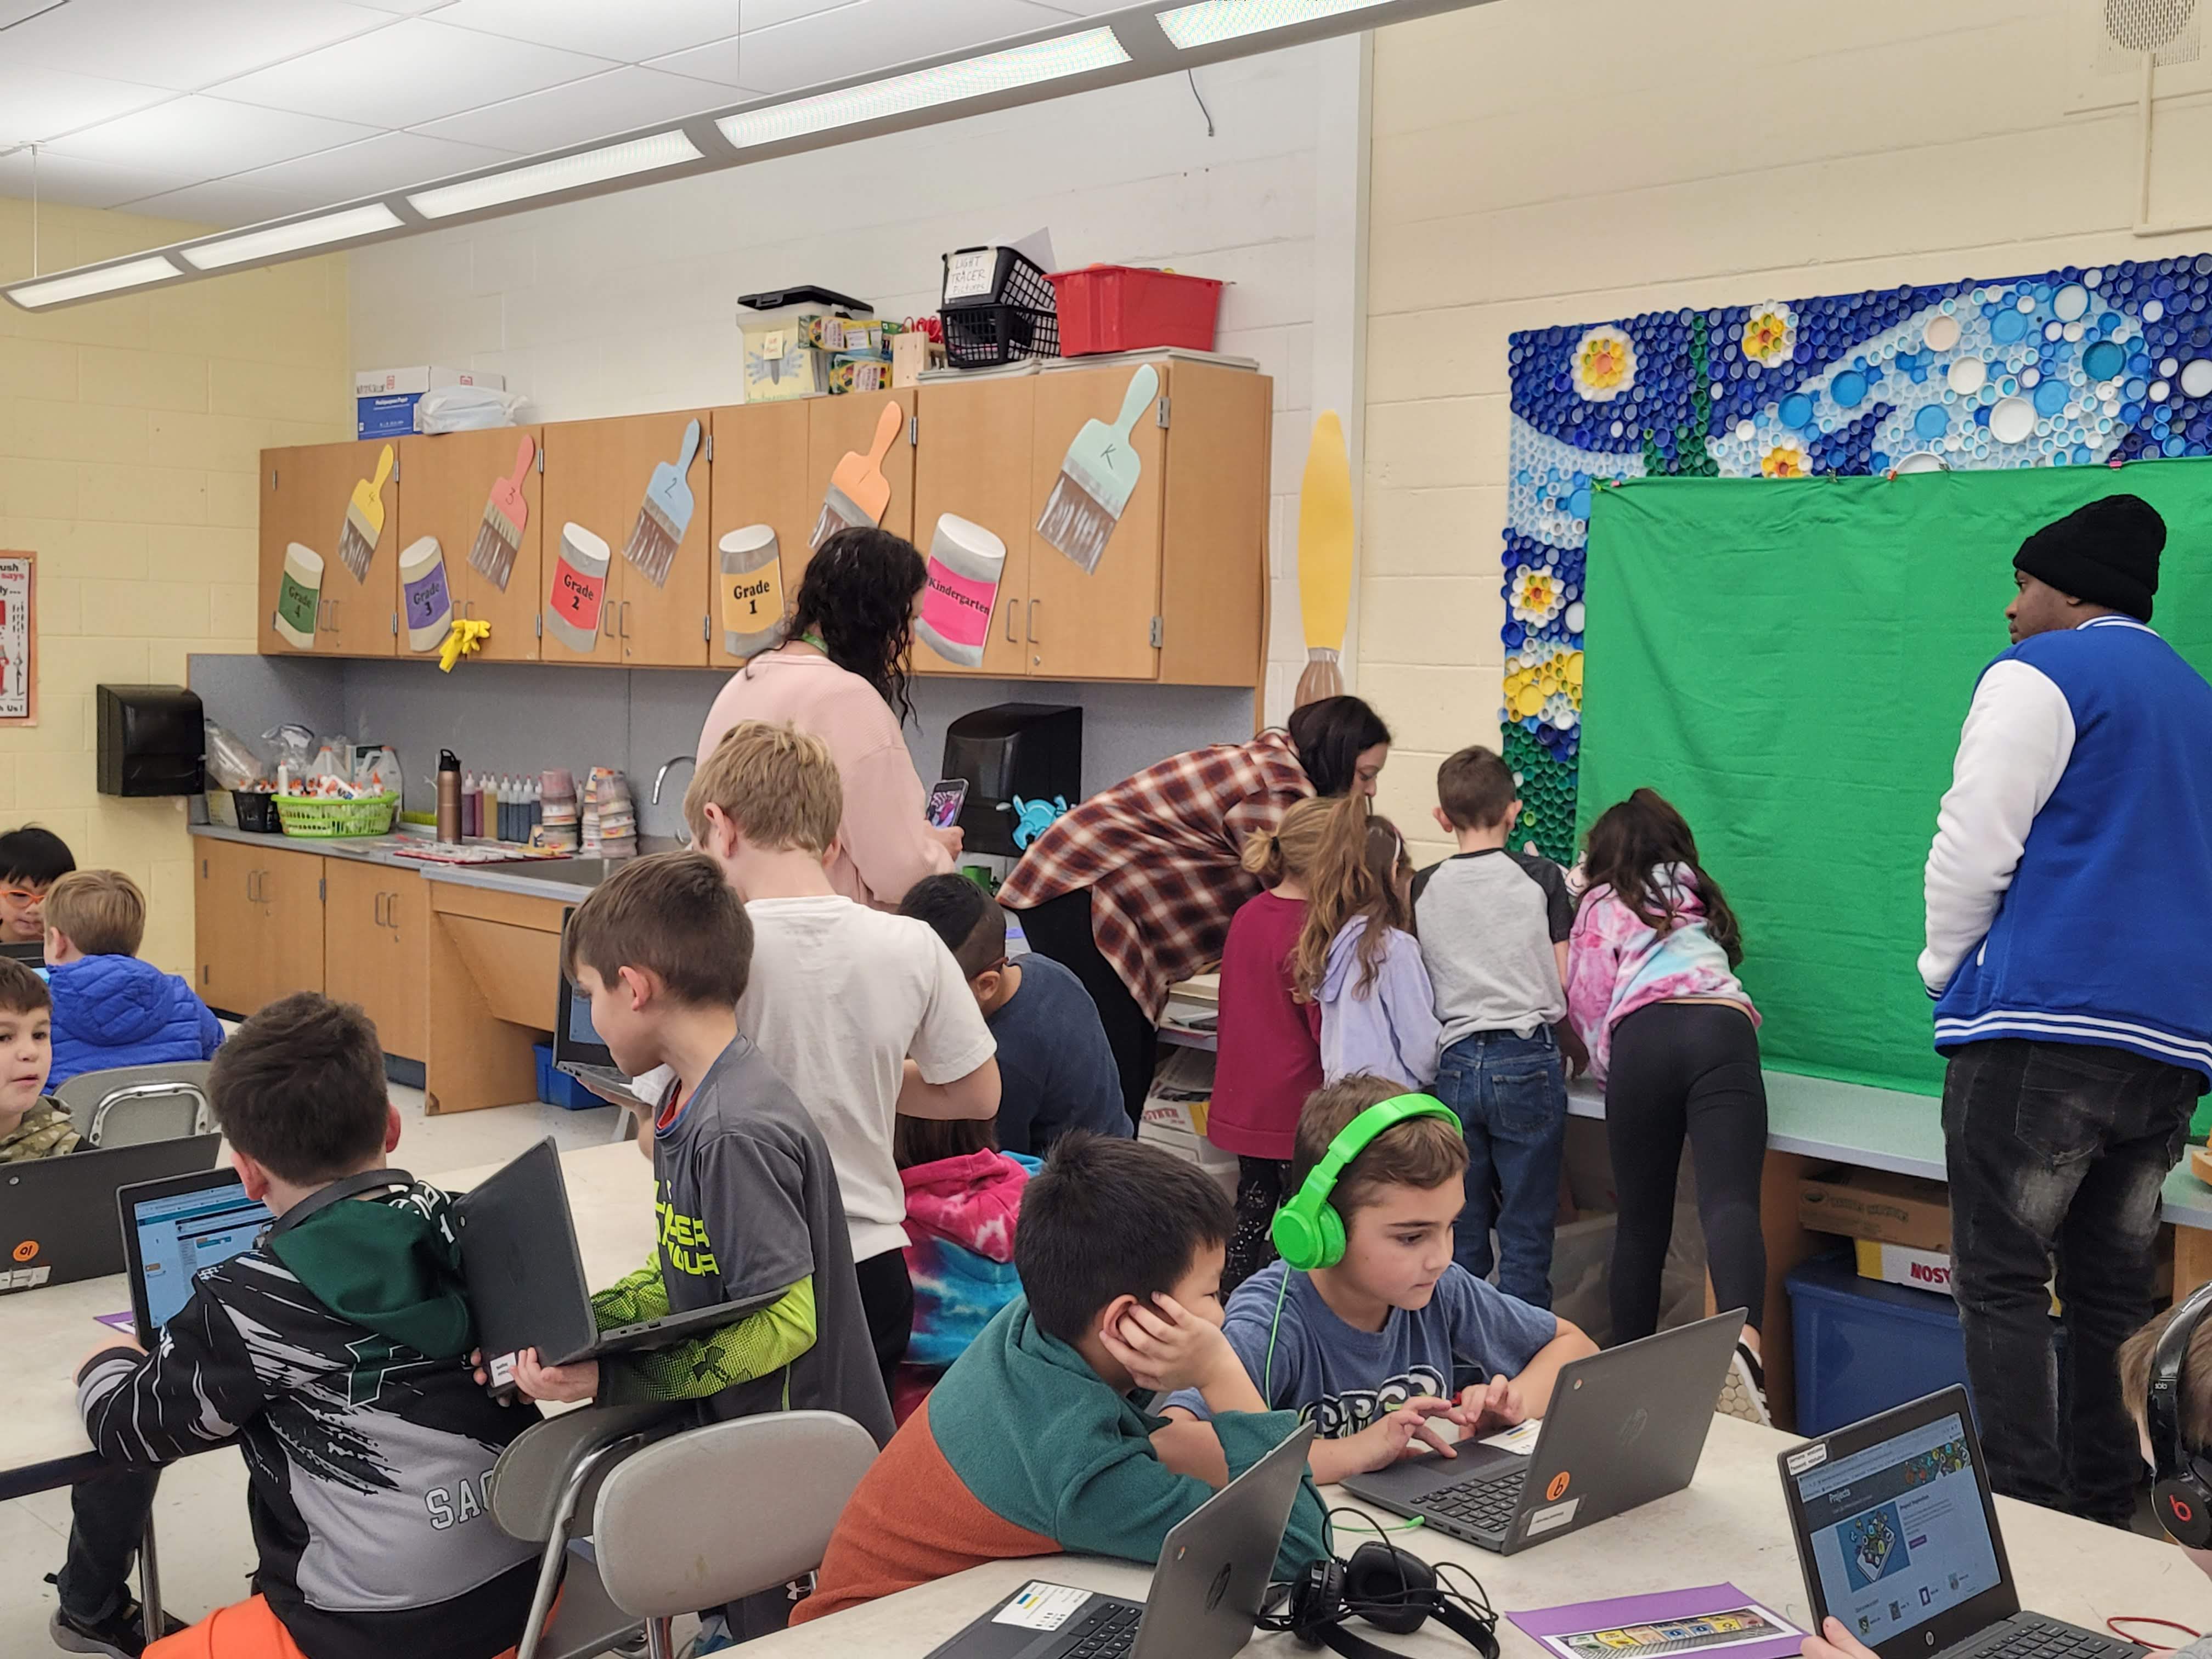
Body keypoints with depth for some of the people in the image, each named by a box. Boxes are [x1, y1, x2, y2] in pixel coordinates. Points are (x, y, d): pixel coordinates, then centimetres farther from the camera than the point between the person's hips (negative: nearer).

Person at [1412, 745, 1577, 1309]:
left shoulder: (1422, 889, 4)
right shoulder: (1541, 876, -2)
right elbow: (1566, 985, -2)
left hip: (1453, 1065, 2)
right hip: (1527, 1061, -2)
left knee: (1459, 1238, 11)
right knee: (1525, 1236, 4)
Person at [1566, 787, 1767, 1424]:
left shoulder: (1601, 905, 24)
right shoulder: (1699, 896, 35)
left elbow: (1587, 1002, 23)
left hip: (1643, 1034, -1)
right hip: (1723, 1027, 1)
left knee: (1641, 1221, 10)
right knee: (1729, 1200, -18)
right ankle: (1743, 1340, -44)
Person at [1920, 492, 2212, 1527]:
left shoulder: (2042, 674, -3)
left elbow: (1974, 847, -11)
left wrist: (1946, 973, 5)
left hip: (2045, 1024, -8)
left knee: (2002, 1285, -4)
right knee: (2112, 1294, 11)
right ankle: (2105, 1529, 13)